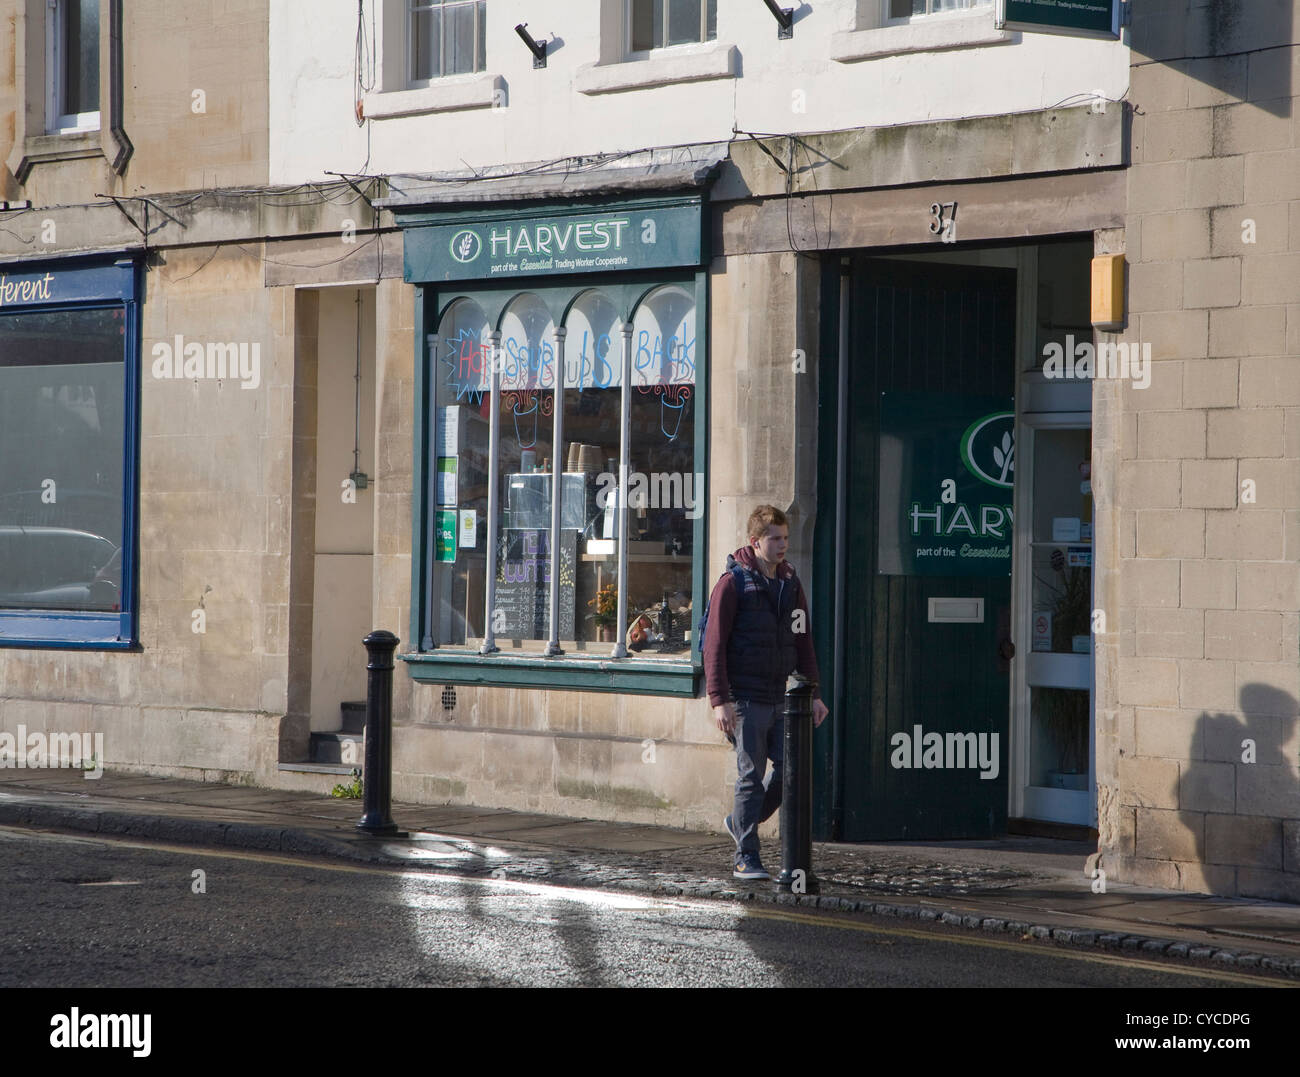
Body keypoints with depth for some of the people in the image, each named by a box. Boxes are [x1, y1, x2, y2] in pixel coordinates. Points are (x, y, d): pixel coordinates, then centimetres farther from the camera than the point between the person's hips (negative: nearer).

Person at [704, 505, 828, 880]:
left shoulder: (790, 584, 12)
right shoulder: (733, 584, -6)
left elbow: (803, 642, 18)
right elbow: (714, 645, -9)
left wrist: (814, 693, 12)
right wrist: (719, 700, -16)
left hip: (779, 697, 6)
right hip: (745, 700, -6)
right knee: (752, 775, -5)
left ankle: (741, 822, 22)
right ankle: (746, 859, 2)